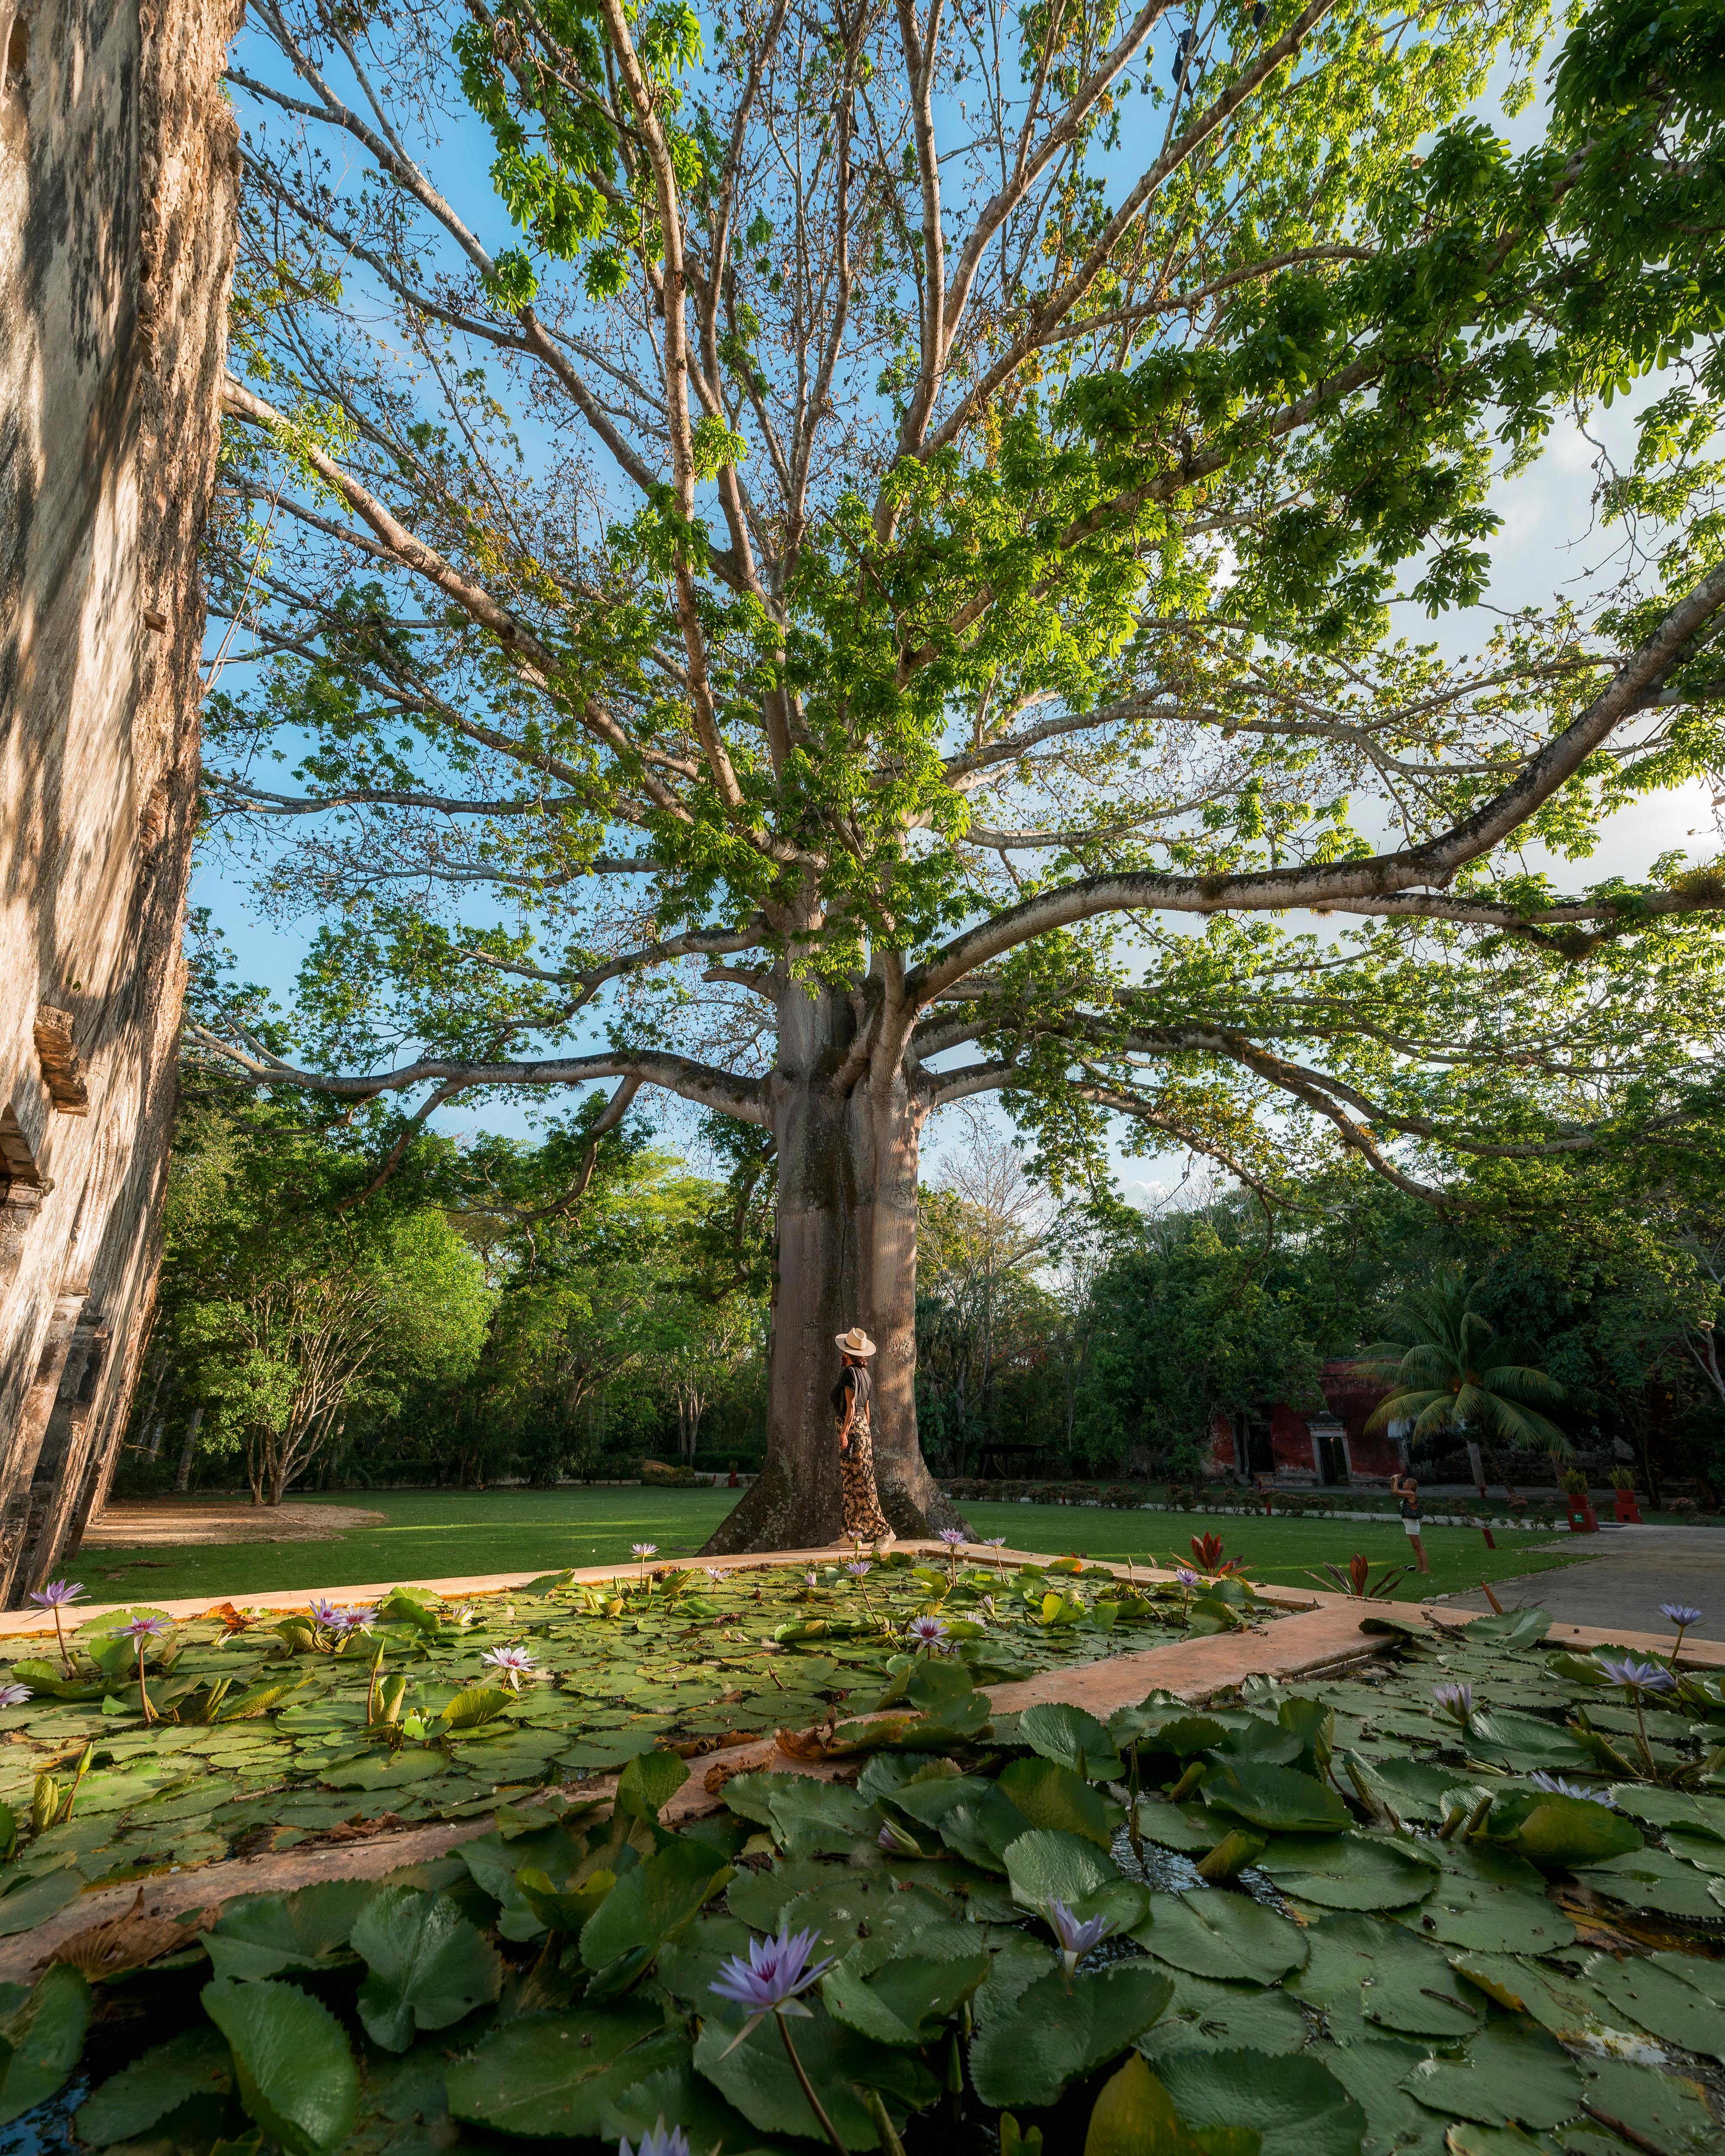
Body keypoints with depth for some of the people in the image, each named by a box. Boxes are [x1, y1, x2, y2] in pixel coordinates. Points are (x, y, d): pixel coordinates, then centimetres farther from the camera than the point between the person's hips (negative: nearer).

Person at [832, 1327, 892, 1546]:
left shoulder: (850, 1372, -13)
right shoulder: (864, 1373, 12)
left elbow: (851, 1407, -17)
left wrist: (844, 1433, -17)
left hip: (852, 1428, -9)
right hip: (862, 1428, 9)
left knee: (859, 1483, -6)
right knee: (851, 1483, 12)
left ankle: (884, 1530, -5)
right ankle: (853, 1532, 15)